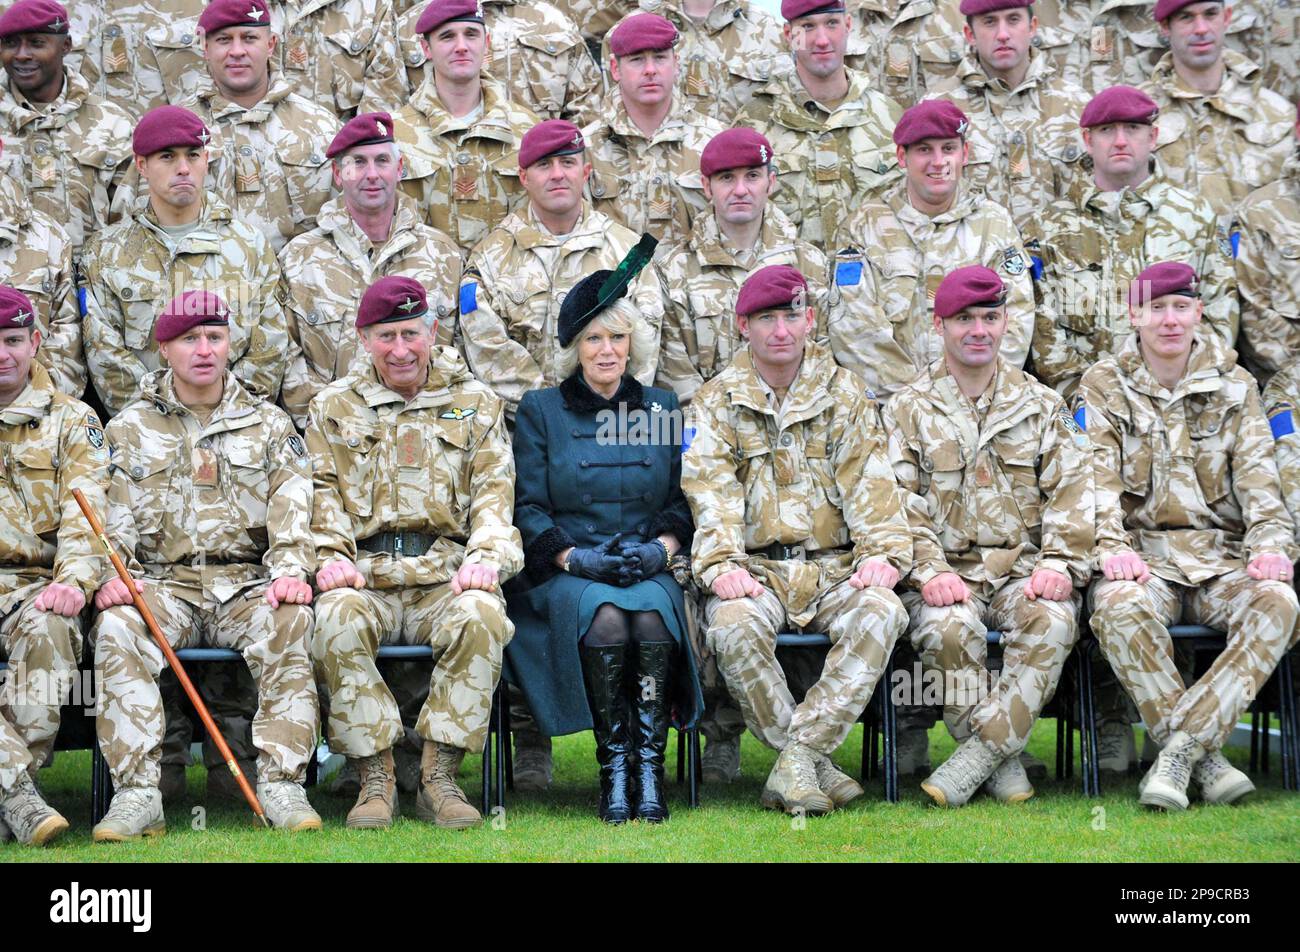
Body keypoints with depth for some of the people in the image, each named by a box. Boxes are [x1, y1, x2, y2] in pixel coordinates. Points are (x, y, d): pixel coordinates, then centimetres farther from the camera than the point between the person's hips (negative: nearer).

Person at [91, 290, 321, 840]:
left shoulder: (270, 425, 15)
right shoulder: (130, 429, 14)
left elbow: (293, 511, 4)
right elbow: (114, 518, 6)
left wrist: (290, 570, -15)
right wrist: (113, 574, -15)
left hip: (248, 584, 0)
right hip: (163, 585, 0)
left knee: (291, 622, -34)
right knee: (116, 628, -33)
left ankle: (281, 783, -31)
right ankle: (136, 794, -34)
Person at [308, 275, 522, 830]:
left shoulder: (475, 404, 16)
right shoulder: (333, 408, 17)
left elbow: (494, 492, 7)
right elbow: (320, 492, 9)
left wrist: (487, 556, -12)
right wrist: (329, 555, -11)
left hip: (445, 575, 0)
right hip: (365, 579, 0)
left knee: (482, 616, -35)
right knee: (337, 619, -35)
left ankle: (439, 776, -22)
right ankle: (375, 778, -22)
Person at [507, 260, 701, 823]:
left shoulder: (661, 407, 16)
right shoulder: (539, 410, 10)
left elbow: (685, 500, 12)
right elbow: (528, 507, 3)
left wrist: (661, 547, -8)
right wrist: (574, 556, -13)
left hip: (647, 569, 1)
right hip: (567, 572, -1)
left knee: (650, 611, -34)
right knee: (604, 614, -35)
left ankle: (649, 766, -31)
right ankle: (613, 767, -27)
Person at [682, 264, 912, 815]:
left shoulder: (844, 394, 14)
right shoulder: (716, 403, 10)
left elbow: (868, 480, 3)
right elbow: (711, 491, -3)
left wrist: (882, 550, -14)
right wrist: (721, 563, -20)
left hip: (835, 566, 1)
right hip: (757, 569, -1)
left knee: (881, 613, -31)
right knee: (732, 626, -34)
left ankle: (797, 758, -32)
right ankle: (816, 766, -23)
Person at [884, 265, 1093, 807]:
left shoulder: (1041, 405, 15)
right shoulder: (908, 410, 10)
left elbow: (1072, 492, 8)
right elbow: (900, 502, 1)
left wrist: (1058, 563, -9)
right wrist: (930, 571, -15)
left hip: (1022, 567, 1)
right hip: (946, 572, -1)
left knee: (1053, 620, -33)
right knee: (950, 628, -35)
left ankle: (976, 757, -30)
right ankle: (1004, 759, -20)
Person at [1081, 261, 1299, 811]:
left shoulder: (1233, 386, 14)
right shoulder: (1104, 386, 9)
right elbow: (1098, 478, -3)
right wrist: (1111, 547, -21)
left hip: (1222, 554, 2)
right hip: (1144, 554, -2)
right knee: (1120, 607, -37)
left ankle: (1178, 748, -33)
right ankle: (1206, 762, -29)